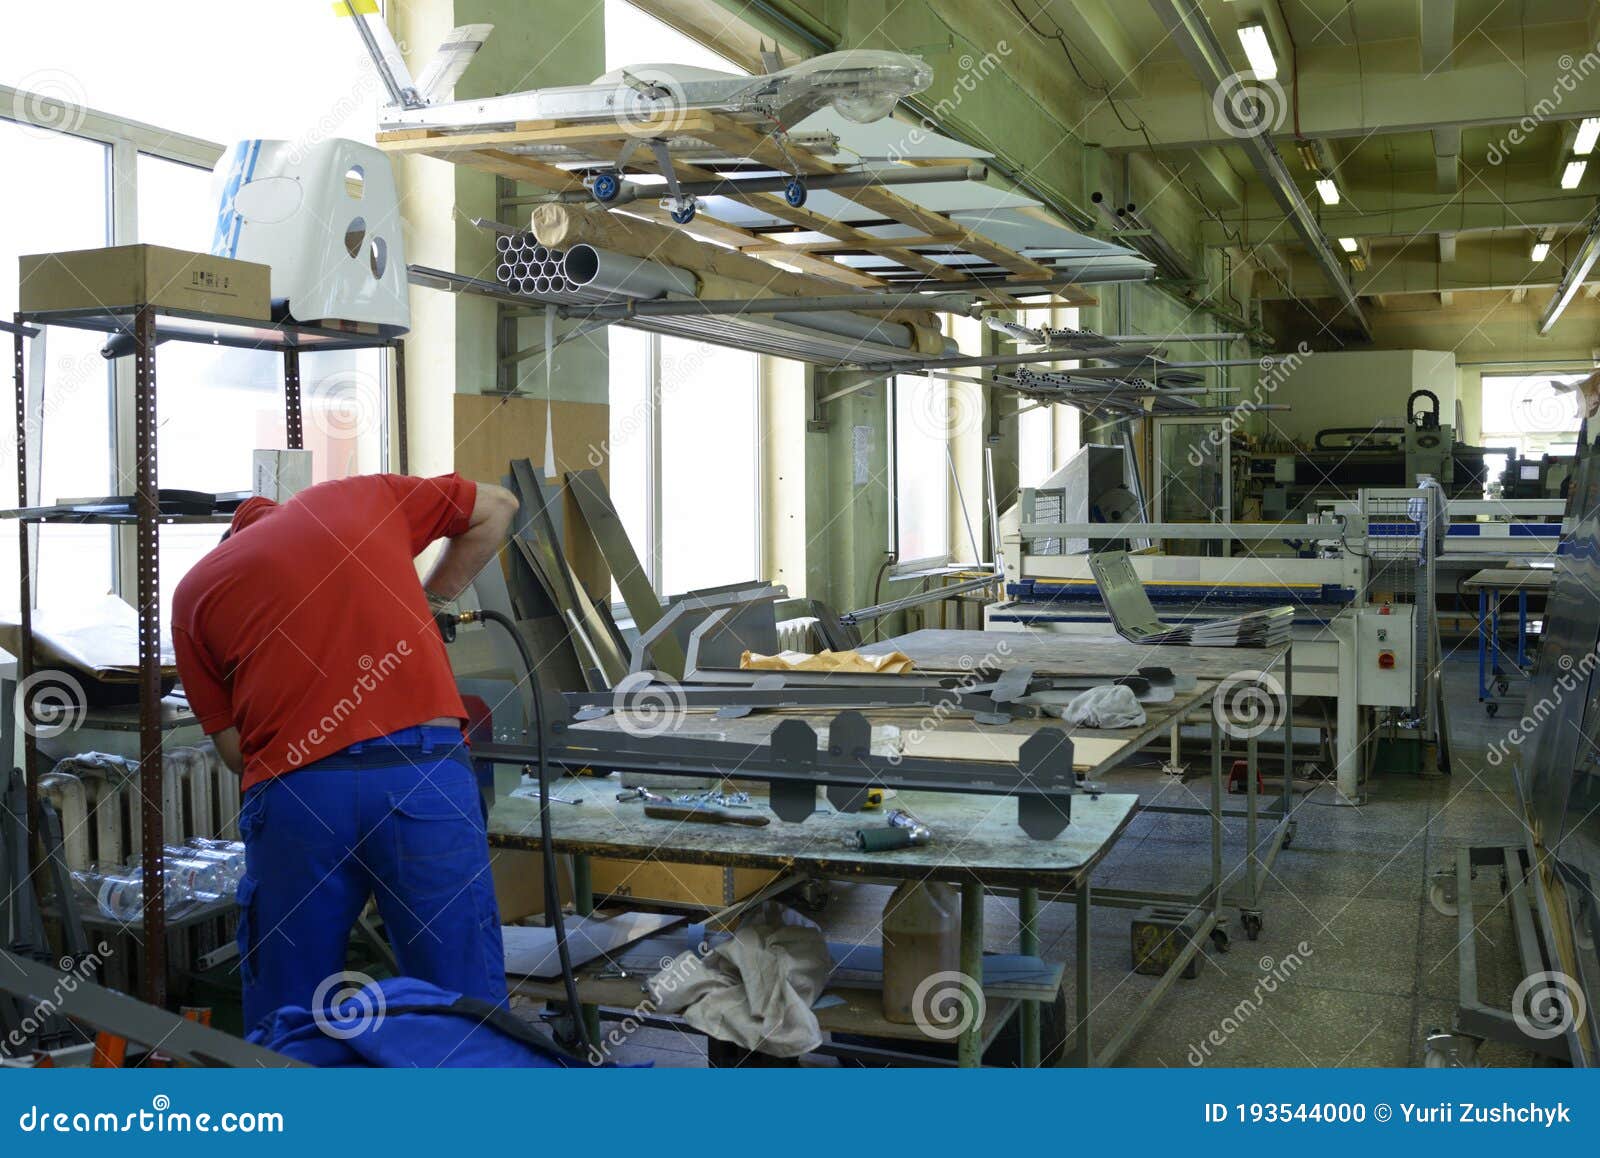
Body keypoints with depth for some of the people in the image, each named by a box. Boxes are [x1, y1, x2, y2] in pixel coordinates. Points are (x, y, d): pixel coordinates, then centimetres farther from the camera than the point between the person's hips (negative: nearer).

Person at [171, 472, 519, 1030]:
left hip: (293, 792, 1)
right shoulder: (361, 496, 19)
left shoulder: (195, 589, 18)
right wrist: (433, 597, 32)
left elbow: (233, 748, 14)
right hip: (424, 771, 0)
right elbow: (496, 506, 30)